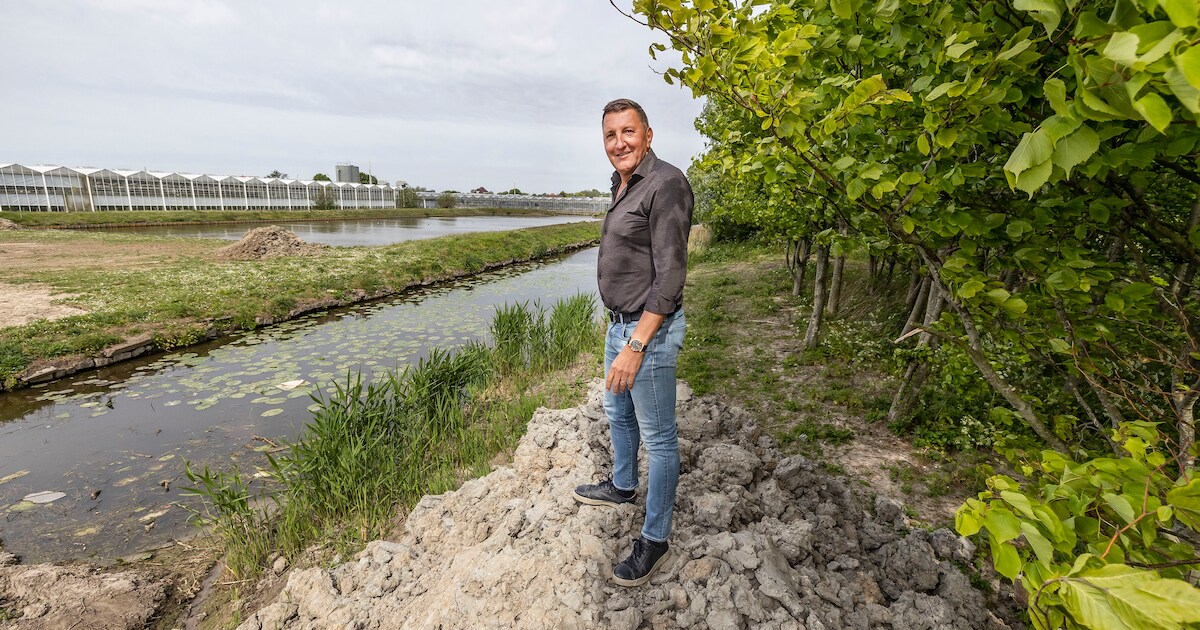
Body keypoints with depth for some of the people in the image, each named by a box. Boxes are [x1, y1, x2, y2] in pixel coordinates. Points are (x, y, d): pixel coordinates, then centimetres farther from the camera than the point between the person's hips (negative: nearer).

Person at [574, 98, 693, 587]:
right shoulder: (622, 188, 12)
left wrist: (636, 346, -25)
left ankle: (655, 539, 22)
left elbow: (670, 273, -23)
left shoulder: (666, 184, -17)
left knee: (658, 437, 4)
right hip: (619, 324, 10)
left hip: (649, 329, -10)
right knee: (618, 414, 25)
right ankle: (622, 487, 49)